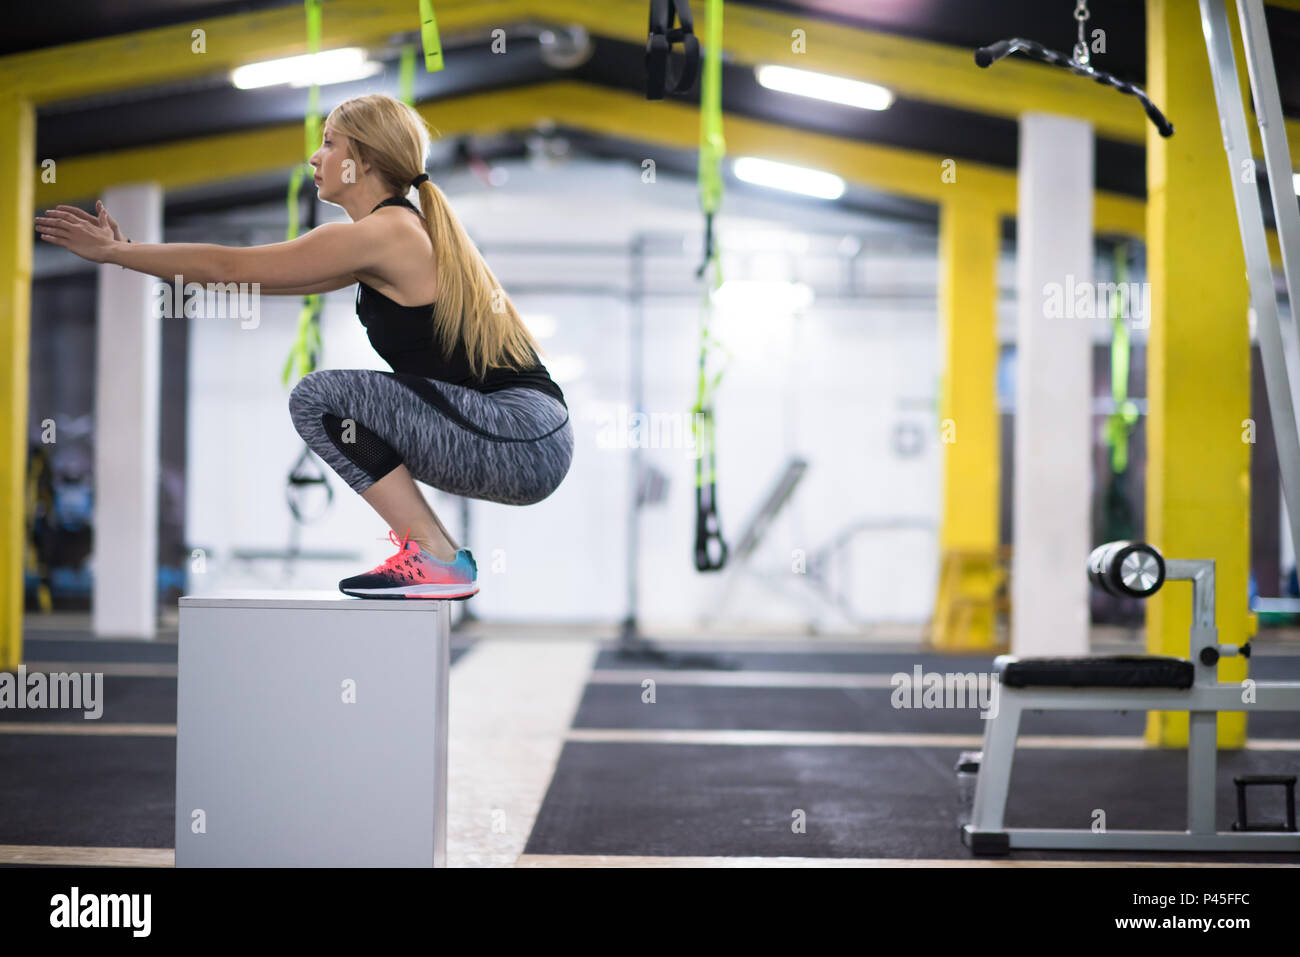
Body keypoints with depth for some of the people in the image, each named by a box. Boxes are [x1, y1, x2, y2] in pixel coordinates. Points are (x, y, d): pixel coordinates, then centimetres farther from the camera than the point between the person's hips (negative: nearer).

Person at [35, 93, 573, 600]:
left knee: (319, 399, -8)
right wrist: (126, 251, 20)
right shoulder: (407, 230, 18)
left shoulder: (378, 234, -10)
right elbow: (250, 275, 21)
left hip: (525, 444, -9)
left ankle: (437, 561, -7)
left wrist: (111, 252, 4)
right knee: (338, 402, 19)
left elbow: (228, 268, -5)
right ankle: (428, 546, 15)